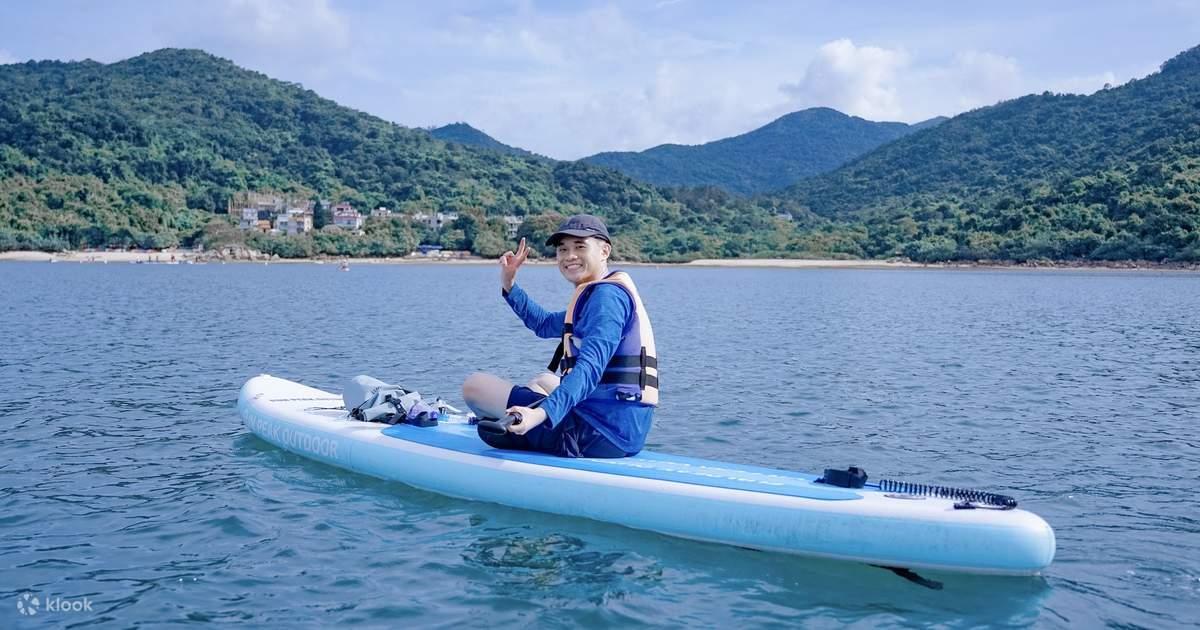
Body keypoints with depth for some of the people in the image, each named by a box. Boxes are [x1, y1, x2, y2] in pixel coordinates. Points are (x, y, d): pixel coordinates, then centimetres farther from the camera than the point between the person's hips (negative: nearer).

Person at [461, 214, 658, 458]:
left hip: (600, 434, -11)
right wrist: (509, 285, 24)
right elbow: (545, 324, 34)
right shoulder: (601, 294, 19)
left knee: (474, 385, -7)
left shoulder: (607, 294, -14)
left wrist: (543, 413, -41)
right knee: (542, 381, 40)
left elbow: (590, 367, -29)